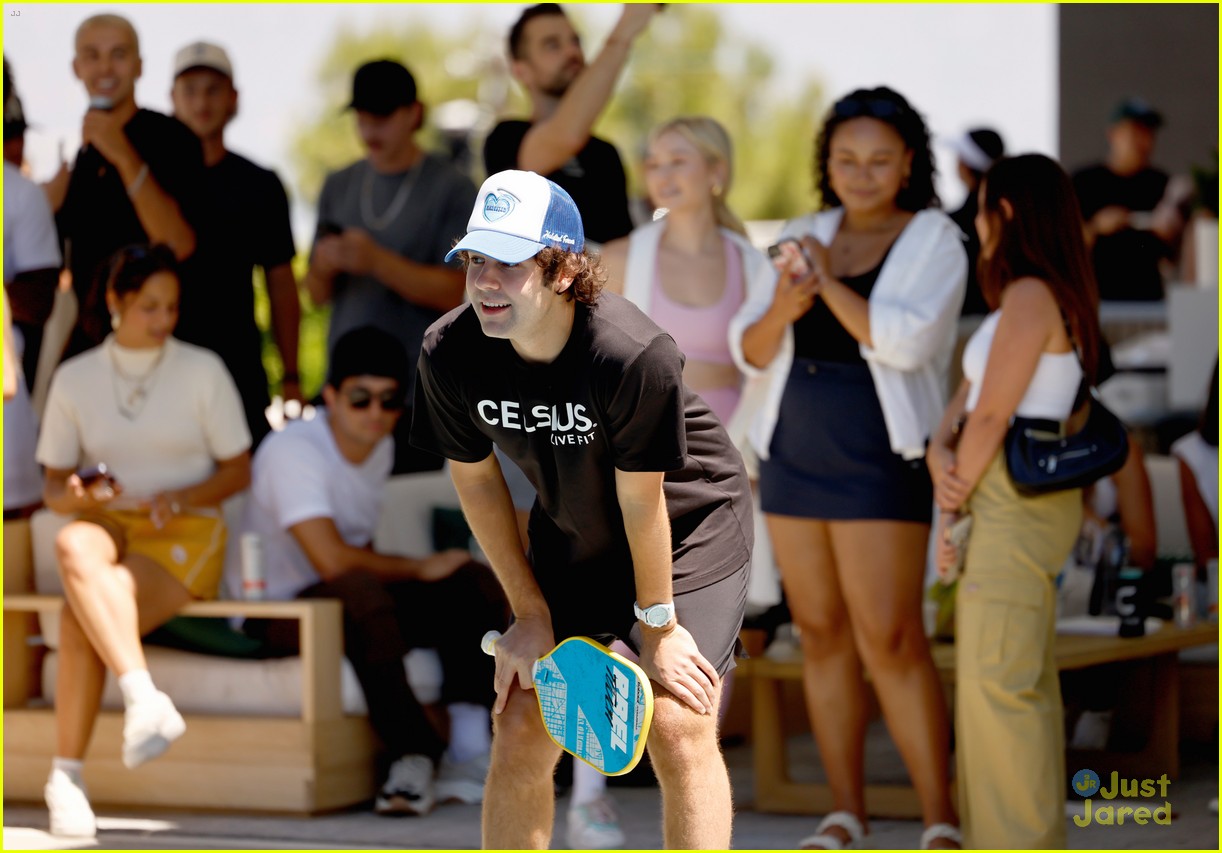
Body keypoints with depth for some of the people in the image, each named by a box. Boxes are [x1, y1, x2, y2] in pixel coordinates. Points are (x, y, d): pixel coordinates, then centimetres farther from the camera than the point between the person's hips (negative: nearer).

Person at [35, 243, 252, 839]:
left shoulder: (202, 371, 6)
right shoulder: (74, 378, 12)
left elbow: (238, 472, 6)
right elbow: (54, 488, 12)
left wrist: (176, 498, -12)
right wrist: (80, 496, -12)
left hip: (185, 534, -2)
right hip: (107, 526, 2)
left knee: (79, 616, -30)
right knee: (73, 546, -37)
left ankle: (66, 776, -27)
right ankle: (143, 697, -48)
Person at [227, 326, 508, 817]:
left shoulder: (379, 447, 9)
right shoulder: (292, 451, -20)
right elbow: (332, 561, -29)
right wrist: (419, 569, -17)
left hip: (353, 604, 9)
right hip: (272, 610, -9)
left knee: (473, 585, -9)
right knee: (358, 591, -40)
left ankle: (468, 755, -18)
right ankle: (413, 754, -33)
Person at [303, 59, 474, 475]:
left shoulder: (451, 190, -2)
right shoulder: (339, 186, 14)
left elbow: (454, 292, -10)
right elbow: (317, 295, 15)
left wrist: (377, 261, -20)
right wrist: (324, 268, -8)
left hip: (416, 397, -4)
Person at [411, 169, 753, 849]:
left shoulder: (635, 354, -35)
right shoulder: (449, 355, -21)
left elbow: (641, 500, -23)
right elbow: (476, 479, -4)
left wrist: (657, 624, -11)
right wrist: (530, 610, 0)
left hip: (692, 523, -4)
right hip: (570, 537, 4)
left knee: (678, 730, -16)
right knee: (520, 730, -1)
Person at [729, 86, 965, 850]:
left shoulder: (934, 242, -3)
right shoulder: (805, 238, 12)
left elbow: (905, 340, -19)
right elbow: (751, 351, 8)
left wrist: (829, 283, -11)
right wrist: (786, 306, -13)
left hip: (880, 461, -5)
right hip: (794, 455, 6)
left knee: (891, 641, -11)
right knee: (822, 633, 7)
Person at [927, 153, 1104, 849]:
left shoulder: (1030, 297, -15)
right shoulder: (1054, 296, 16)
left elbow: (993, 417, -16)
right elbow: (969, 398, 13)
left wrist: (955, 514, -7)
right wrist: (940, 454, -6)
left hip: (1015, 502, -10)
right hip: (1017, 508, 10)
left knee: (997, 680, -6)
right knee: (1022, 680, 16)